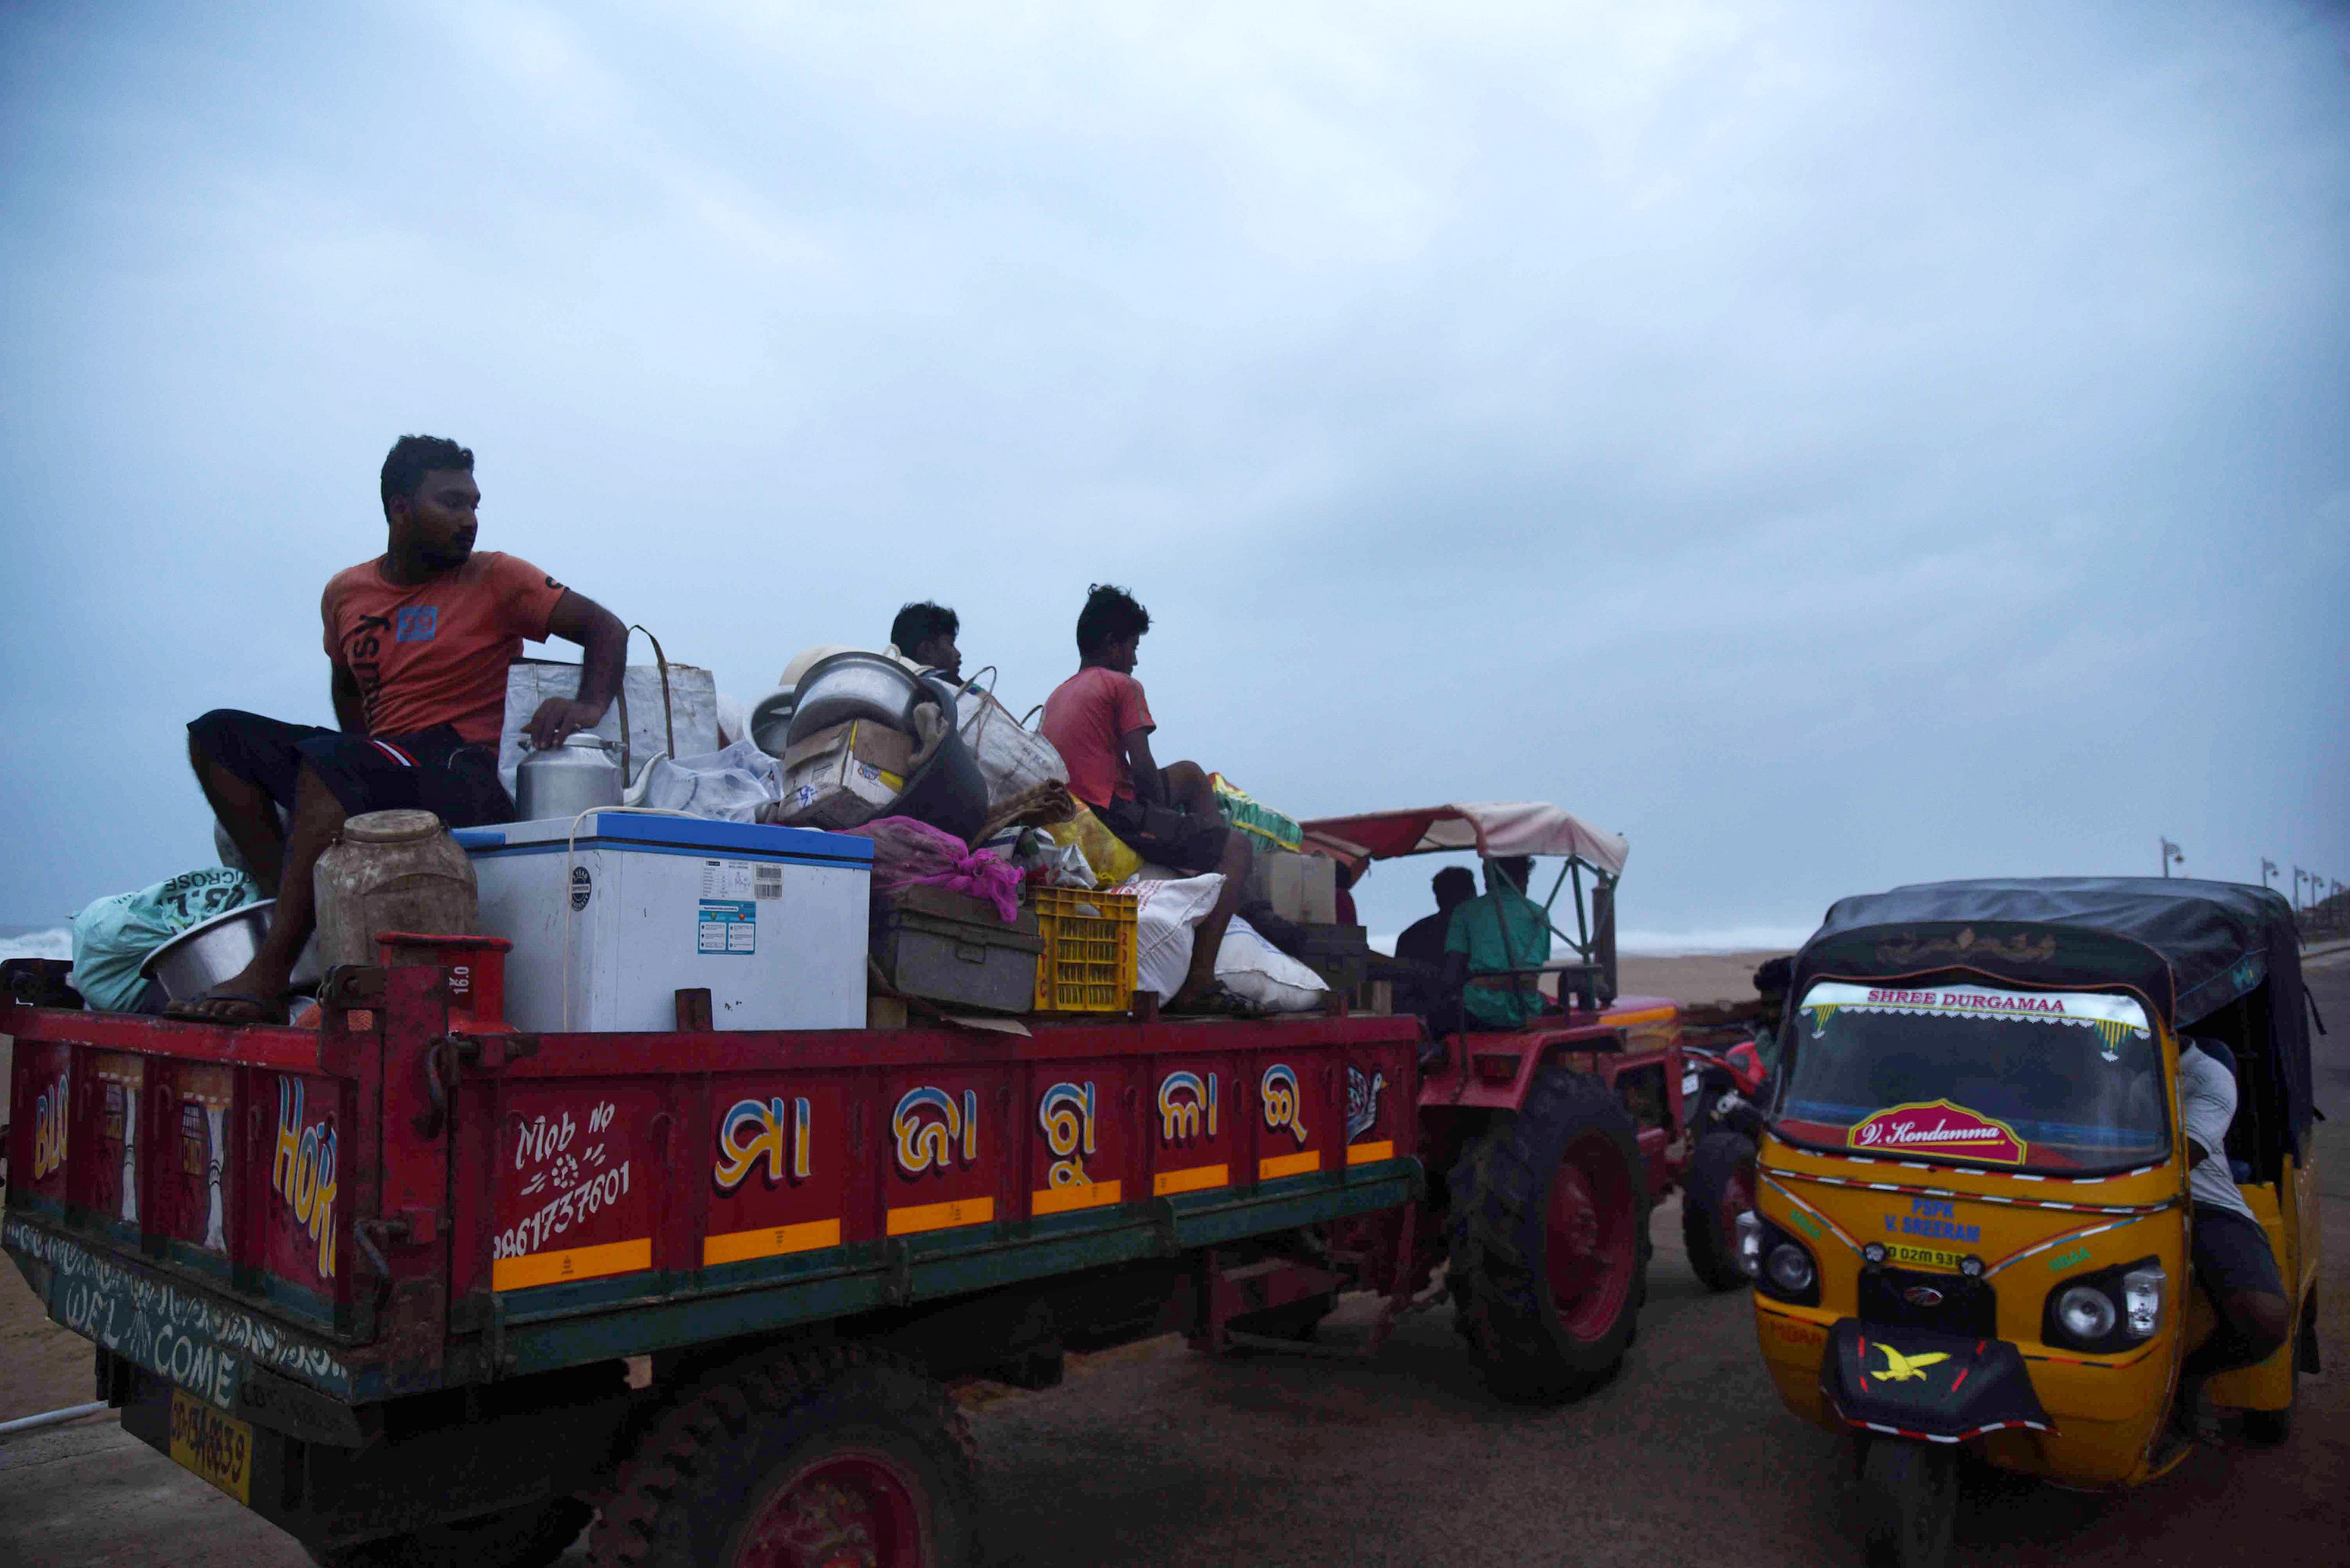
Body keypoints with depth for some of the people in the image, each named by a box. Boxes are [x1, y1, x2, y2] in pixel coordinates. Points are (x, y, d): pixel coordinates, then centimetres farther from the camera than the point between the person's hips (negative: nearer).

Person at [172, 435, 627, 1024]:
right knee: (217, 736, 1)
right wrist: (362, 765, 12)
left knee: (327, 758, -31)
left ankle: (268, 978, -32)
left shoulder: (495, 579, 0)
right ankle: (289, 907, -15)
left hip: (462, 779, -7)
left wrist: (589, 706, -25)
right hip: (375, 775, 7)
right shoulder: (346, 593, 14)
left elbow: (606, 628, -6)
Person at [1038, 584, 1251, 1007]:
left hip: (1073, 818, 9)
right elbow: (1143, 770, -13)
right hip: (1118, 818, -9)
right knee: (1237, 845, 3)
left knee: (1191, 773, 28)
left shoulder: (1058, 694, 18)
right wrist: (1165, 816, 5)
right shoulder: (1122, 686, -5)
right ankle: (1198, 980, -8)